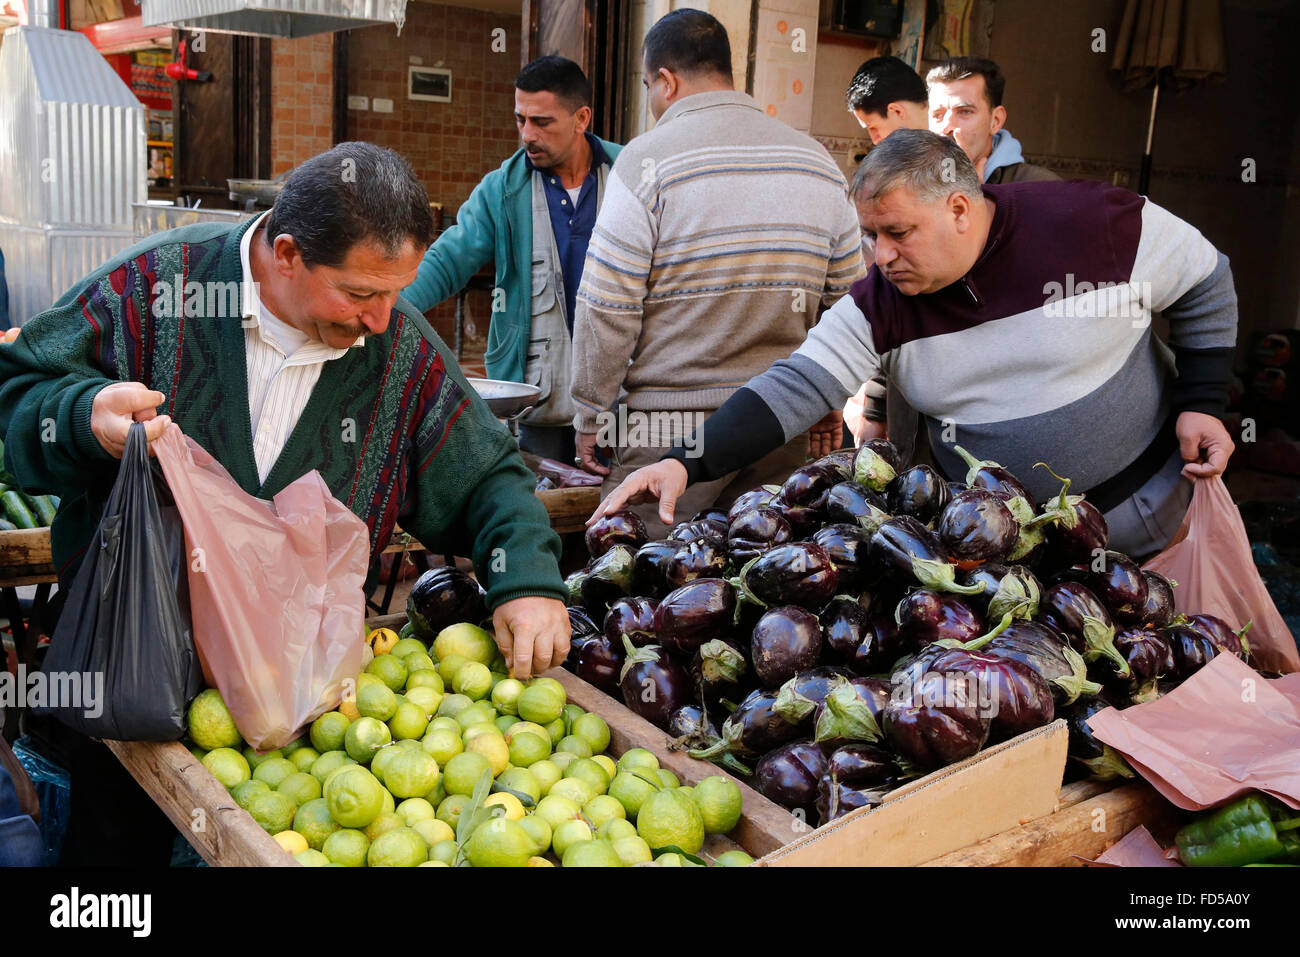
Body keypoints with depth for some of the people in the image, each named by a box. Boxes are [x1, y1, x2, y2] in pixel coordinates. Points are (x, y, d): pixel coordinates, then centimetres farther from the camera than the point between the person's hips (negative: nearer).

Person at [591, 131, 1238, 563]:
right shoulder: (883, 302, -13)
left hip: (1151, 507, -2)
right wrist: (687, 463, -33)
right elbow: (796, 387, -20)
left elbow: (1204, 284, -2)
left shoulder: (1094, 224, -19)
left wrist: (1202, 404, -8)